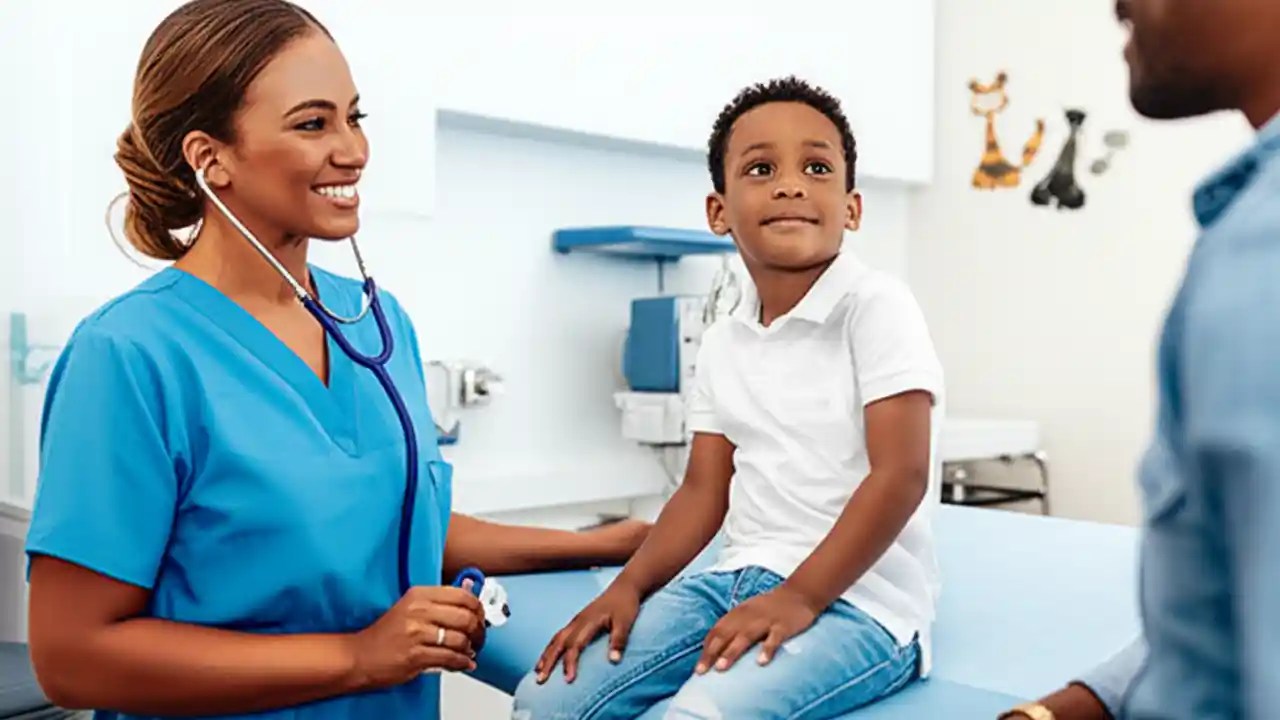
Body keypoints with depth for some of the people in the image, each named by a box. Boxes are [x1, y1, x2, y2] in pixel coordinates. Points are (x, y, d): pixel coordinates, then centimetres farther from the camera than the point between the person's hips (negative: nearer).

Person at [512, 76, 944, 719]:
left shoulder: (875, 307, -9)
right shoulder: (721, 344, 10)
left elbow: (900, 476, -15)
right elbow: (703, 491, 12)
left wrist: (798, 598, -19)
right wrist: (629, 586, -1)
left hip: (857, 599, -6)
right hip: (742, 578, 6)